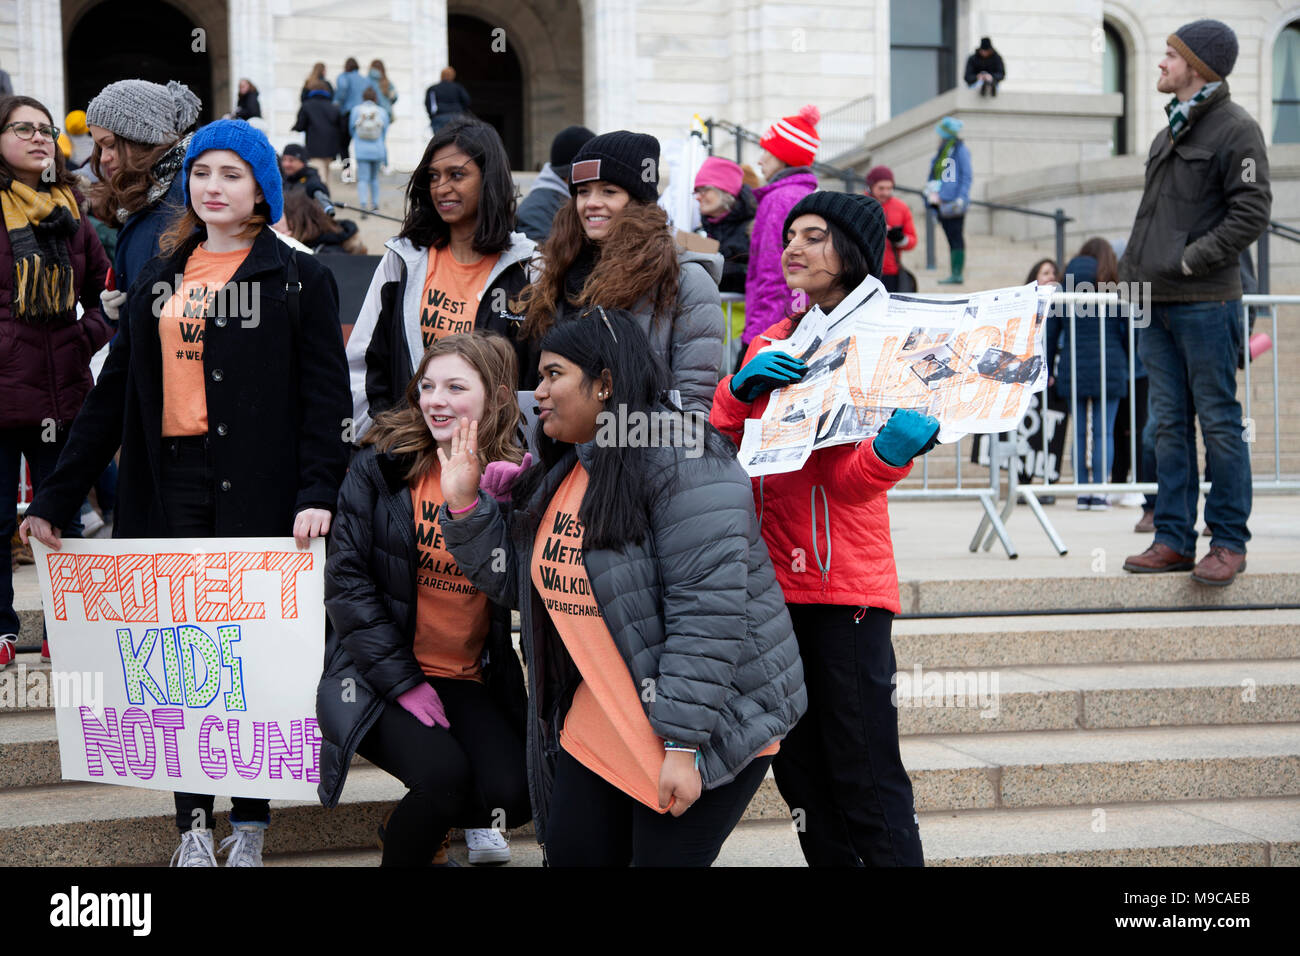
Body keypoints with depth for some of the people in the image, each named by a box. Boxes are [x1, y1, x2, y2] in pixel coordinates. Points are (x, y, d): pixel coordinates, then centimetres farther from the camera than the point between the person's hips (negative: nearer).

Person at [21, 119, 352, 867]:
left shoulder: (300, 279, 2)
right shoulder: (159, 281, 16)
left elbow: (328, 396, -4)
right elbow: (112, 398, 16)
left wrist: (318, 493, -18)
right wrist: (57, 498, 11)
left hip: (259, 493, -4)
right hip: (170, 484, 4)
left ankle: (251, 824, 12)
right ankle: (193, 824, 10)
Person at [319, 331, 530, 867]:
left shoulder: (514, 478, 0)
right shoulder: (382, 466, -5)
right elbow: (346, 577, -7)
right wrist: (403, 680, -13)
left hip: (471, 681, 3)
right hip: (380, 675, -3)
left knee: (512, 795, -17)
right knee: (444, 774, -28)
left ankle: (463, 815, 19)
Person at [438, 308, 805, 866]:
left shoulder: (676, 455, -19)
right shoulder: (564, 472, 10)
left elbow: (708, 605, -25)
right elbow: (516, 579, 15)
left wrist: (683, 743, -27)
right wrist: (464, 505, 1)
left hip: (708, 722, -8)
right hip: (605, 716, 8)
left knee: (663, 858, -4)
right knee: (571, 853, 8)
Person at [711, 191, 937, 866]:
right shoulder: (771, 344, 14)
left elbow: (852, 480, -15)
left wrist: (893, 450, -36)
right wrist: (742, 388, -13)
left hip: (845, 587, -6)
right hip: (773, 579, 6)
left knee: (865, 779, -7)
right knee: (799, 773, 13)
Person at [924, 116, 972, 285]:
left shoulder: (960, 150, -5)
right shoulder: (941, 152, 18)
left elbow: (966, 176, -10)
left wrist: (960, 199, -17)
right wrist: (932, 196, 17)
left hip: (953, 201, -8)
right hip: (942, 202, 8)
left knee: (956, 238, -8)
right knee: (951, 238, 8)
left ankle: (957, 273, -9)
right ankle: (954, 273, 10)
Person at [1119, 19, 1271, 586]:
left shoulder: (1235, 129, -7)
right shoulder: (1171, 130, 18)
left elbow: (1252, 212, -14)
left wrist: (1191, 260, -17)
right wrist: (1133, 265, 12)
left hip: (1205, 304, -8)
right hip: (1156, 303, 8)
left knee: (1219, 423, -1)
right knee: (1169, 425, 9)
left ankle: (1228, 543, 5)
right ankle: (1174, 539, 14)